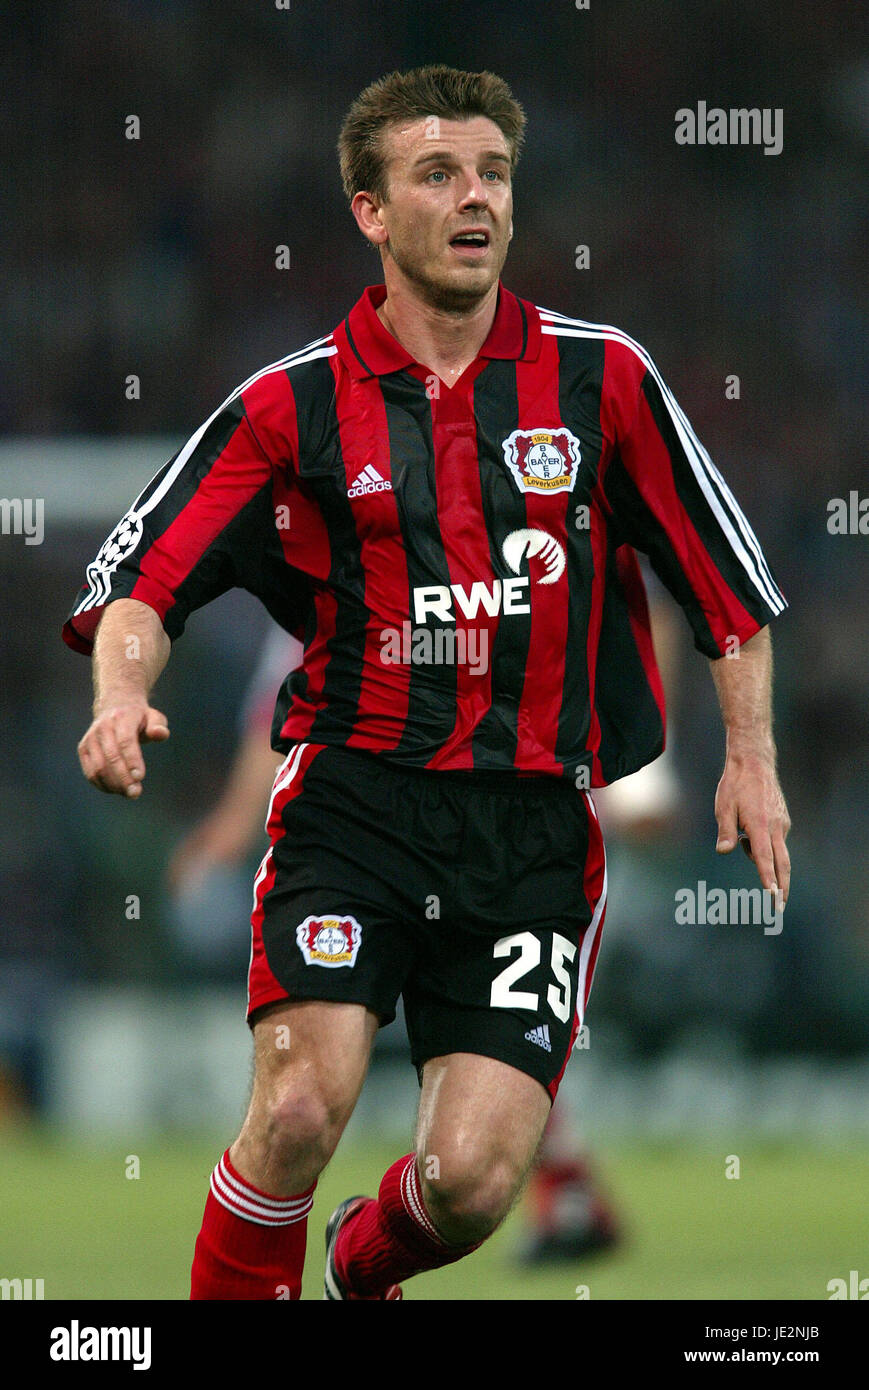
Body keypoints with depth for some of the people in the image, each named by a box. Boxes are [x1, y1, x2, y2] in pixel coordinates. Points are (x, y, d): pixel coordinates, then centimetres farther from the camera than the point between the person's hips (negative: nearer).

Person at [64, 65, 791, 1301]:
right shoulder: (293, 406, 2)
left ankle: (367, 1268, 30)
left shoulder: (602, 378, 4)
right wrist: (123, 695, -19)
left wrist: (751, 754, 7)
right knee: (301, 1112, -22)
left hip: (537, 824, 1)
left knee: (473, 1184, -7)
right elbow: (145, 581, 1)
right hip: (355, 794, -1)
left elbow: (727, 583, 14)